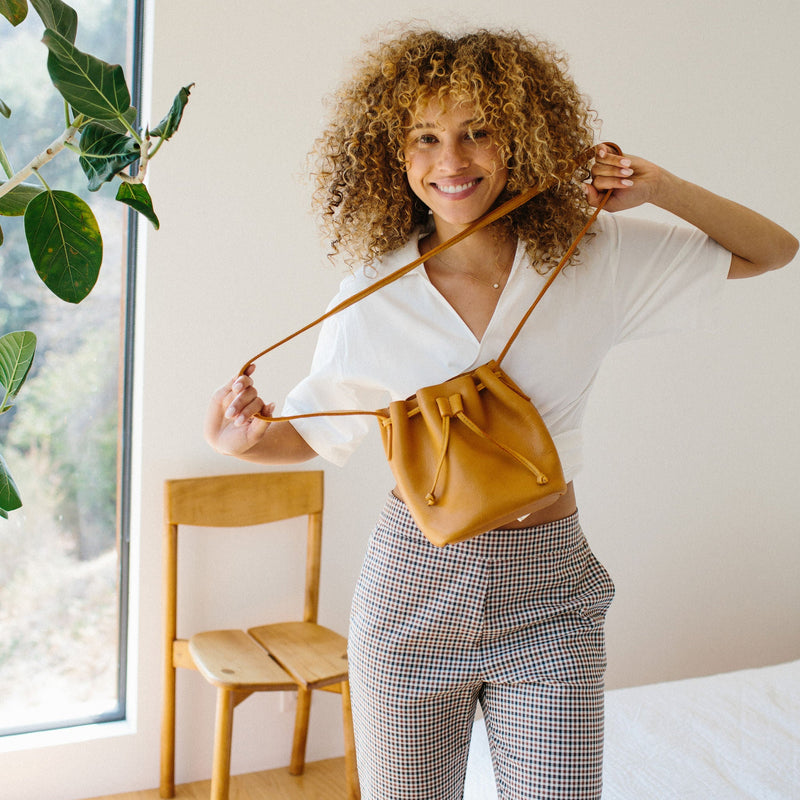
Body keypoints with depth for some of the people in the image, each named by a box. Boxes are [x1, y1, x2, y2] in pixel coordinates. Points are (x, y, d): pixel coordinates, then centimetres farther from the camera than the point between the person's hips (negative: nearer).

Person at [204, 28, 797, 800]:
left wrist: (660, 187, -9)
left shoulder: (597, 259, -5)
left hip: (549, 598, 1)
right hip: (413, 592, 0)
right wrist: (243, 440, -16)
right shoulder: (374, 294, -7)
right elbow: (310, 433, 6)